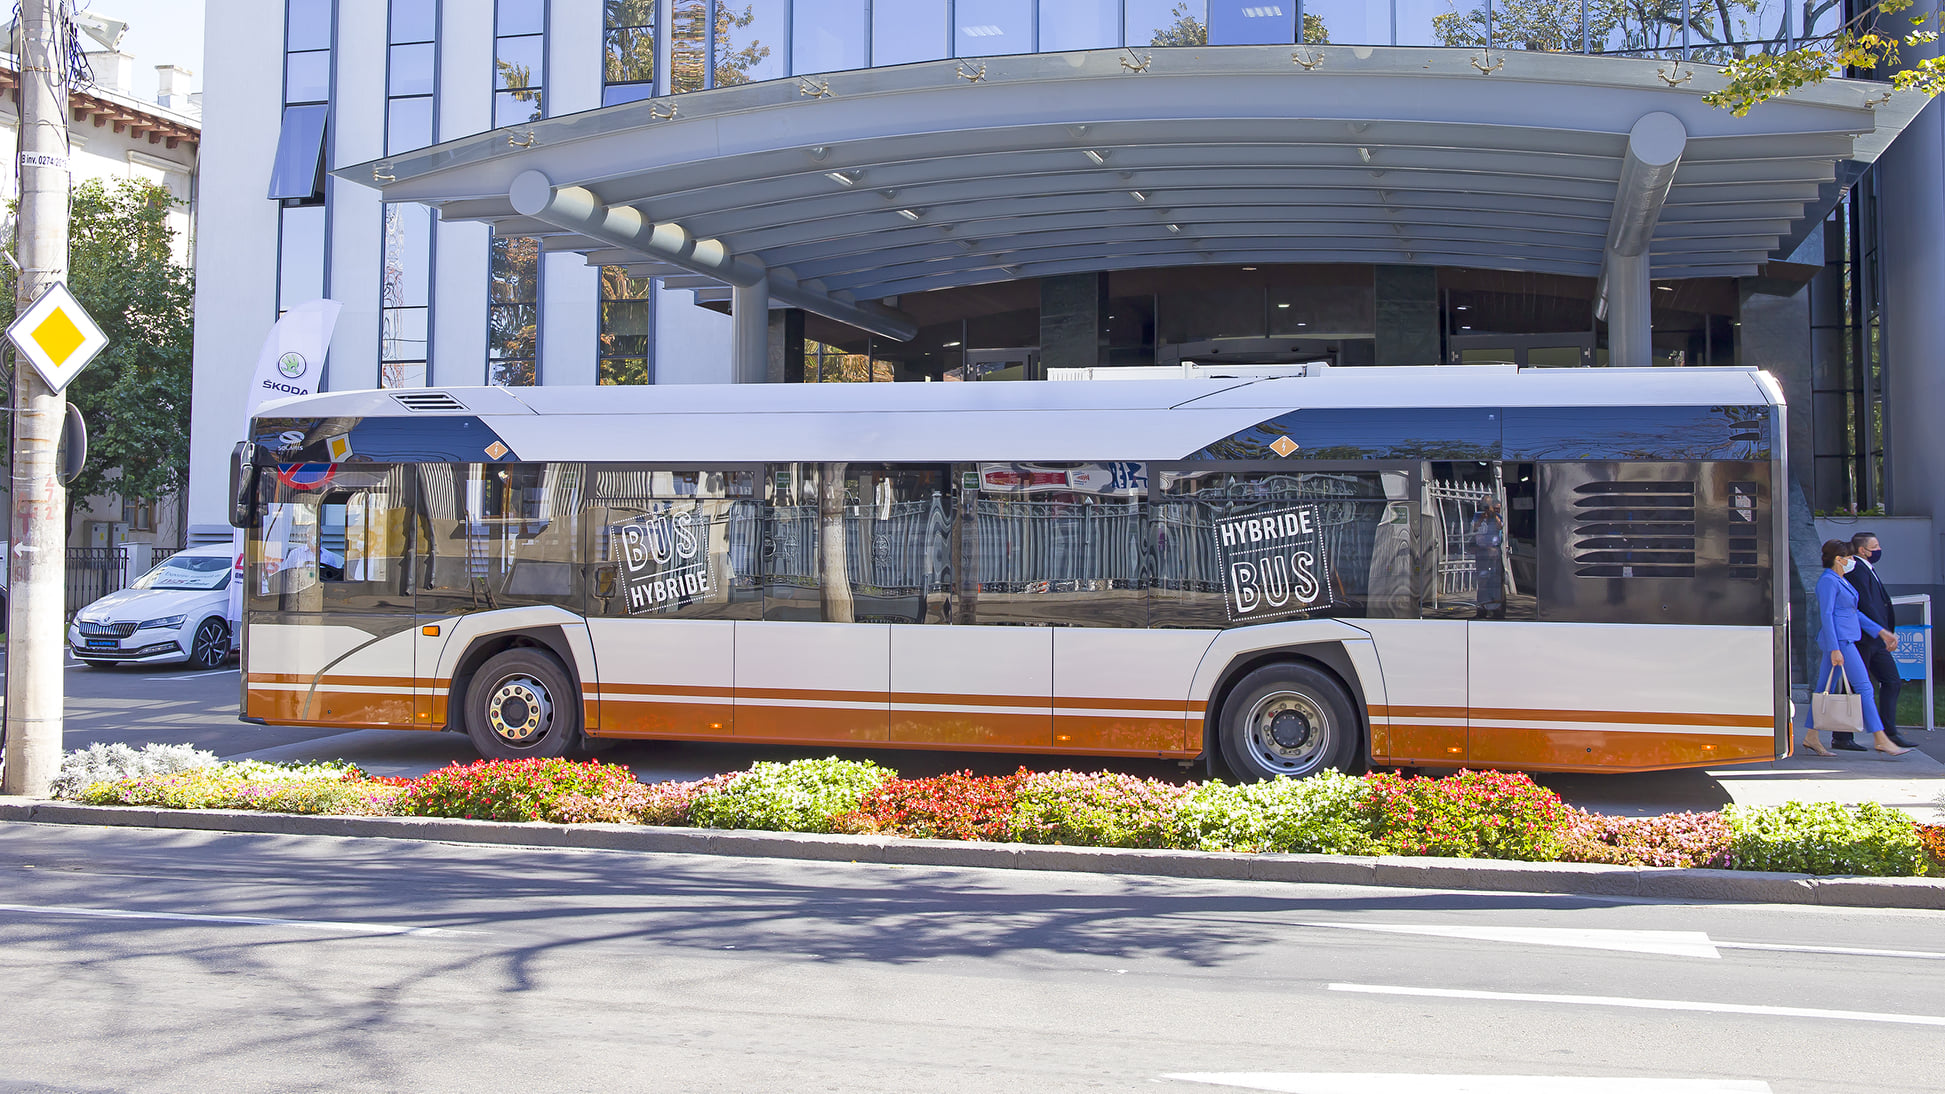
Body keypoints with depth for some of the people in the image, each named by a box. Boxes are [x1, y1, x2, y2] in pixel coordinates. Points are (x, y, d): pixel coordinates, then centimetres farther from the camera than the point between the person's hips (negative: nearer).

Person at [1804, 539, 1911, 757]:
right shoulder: (1828, 580, -13)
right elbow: (1826, 615, -18)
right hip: (1838, 640, -10)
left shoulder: (1839, 581, 18)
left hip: (1844, 640, 10)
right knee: (1863, 687, -8)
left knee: (1824, 689, 10)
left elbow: (1854, 612, 24)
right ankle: (1881, 740, -6)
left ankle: (1811, 738, 12)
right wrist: (1834, 649, -22)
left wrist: (1881, 632, 22)